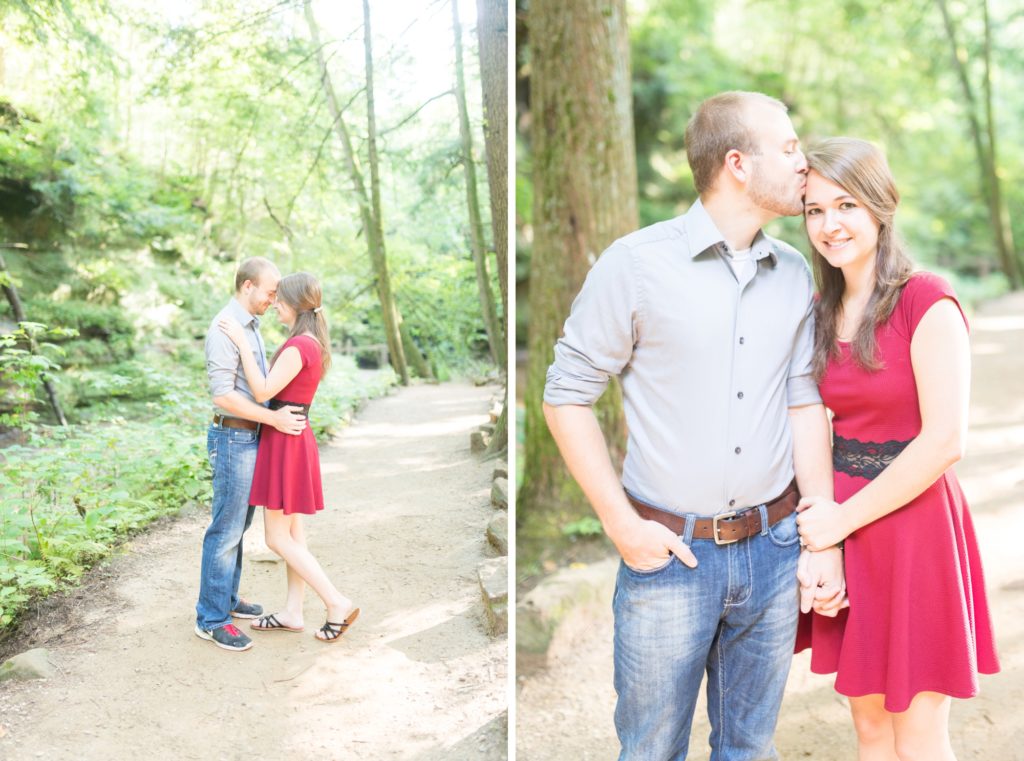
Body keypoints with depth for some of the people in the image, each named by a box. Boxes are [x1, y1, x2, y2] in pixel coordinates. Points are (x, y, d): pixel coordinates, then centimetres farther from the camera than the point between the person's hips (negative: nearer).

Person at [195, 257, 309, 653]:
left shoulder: (249, 327, 15)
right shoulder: (225, 328, -18)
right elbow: (223, 395, -24)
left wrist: (287, 411, 10)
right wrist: (275, 419, -21)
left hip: (250, 437, 10)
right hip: (233, 438, -10)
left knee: (238, 524, 17)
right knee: (226, 529, -4)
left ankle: (226, 598, 30)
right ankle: (210, 619, 4)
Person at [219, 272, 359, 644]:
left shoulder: (298, 346, -20)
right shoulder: (314, 343, 10)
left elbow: (263, 391, -22)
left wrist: (242, 343, -19)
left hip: (284, 442, -10)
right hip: (296, 437, 10)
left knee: (278, 538, -2)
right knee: (292, 532, 14)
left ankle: (338, 604, 0)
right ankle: (292, 613, 22)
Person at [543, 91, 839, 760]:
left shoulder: (795, 274, 5)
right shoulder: (636, 264, -11)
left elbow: (806, 404, 9)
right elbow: (566, 396, -8)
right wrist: (621, 523, -11)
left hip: (773, 552, 4)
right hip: (668, 554, -4)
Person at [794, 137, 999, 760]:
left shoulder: (928, 302, -13)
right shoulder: (823, 311, 7)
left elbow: (946, 440, -18)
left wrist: (844, 519, -14)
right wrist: (821, 512, -2)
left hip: (912, 526, -6)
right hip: (842, 527, 6)